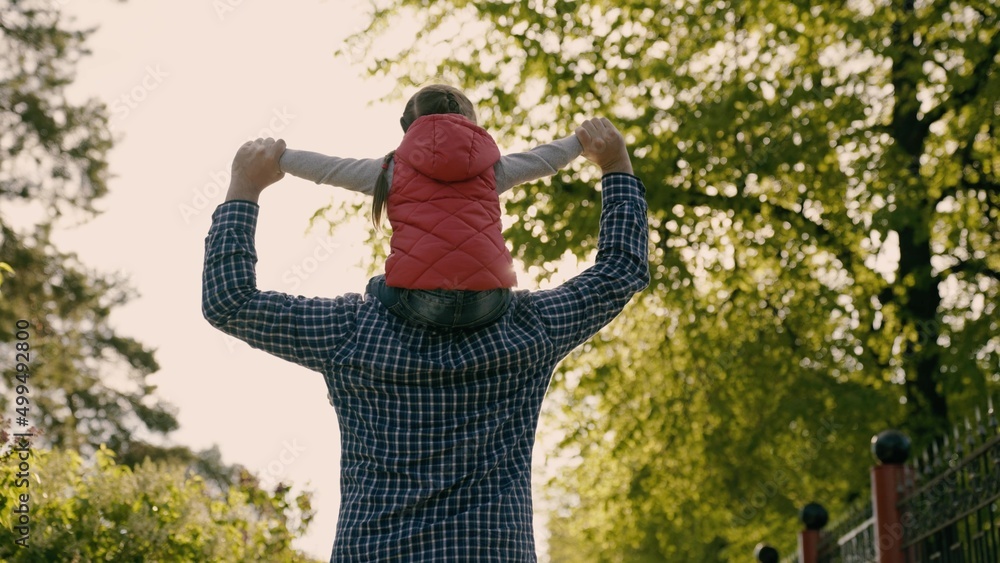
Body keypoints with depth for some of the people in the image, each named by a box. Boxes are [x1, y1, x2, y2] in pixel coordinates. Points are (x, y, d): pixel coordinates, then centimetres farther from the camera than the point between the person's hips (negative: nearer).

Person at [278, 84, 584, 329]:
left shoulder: (391, 170, 17)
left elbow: (325, 167, 24)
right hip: (487, 304, 1)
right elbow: (545, 158, 34)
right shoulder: (491, 167, 20)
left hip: (417, 300, -1)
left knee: (377, 289, 31)